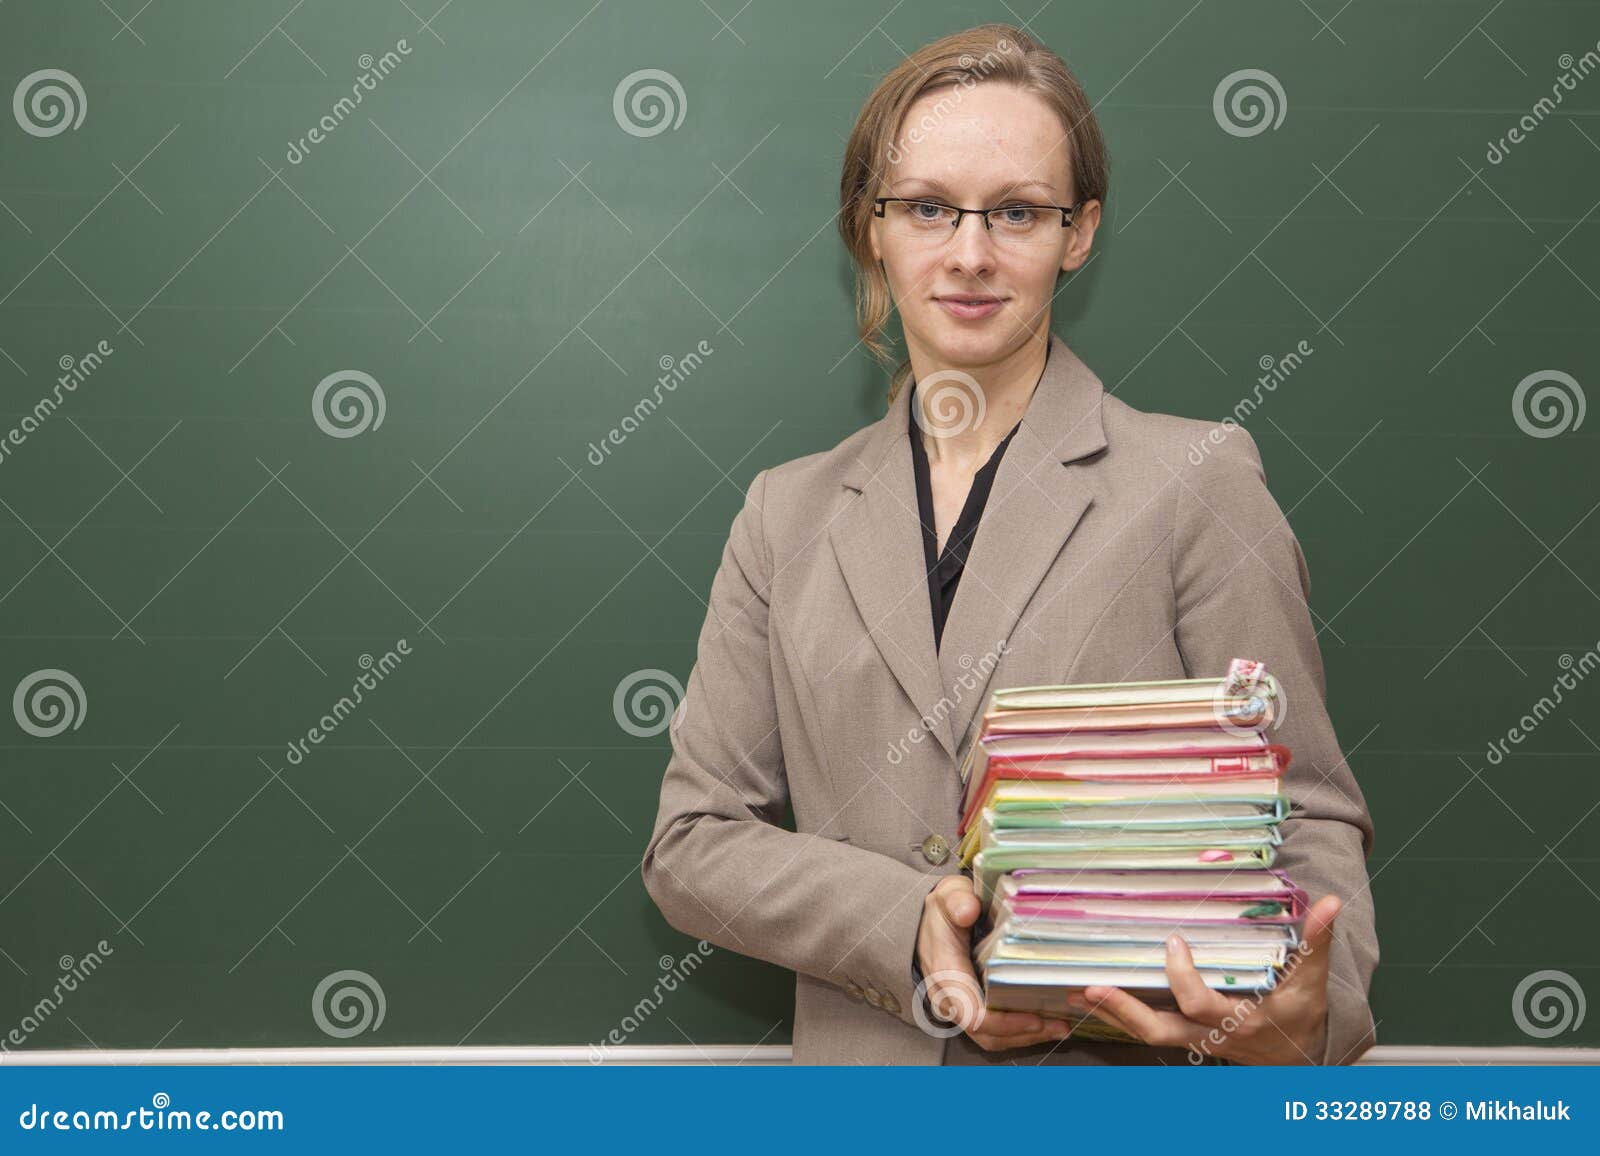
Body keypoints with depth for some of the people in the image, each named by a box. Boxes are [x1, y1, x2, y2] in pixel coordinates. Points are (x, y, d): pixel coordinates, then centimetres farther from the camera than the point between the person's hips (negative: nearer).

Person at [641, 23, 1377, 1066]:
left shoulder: (1197, 481, -3)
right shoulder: (789, 514, 7)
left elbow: (1306, 819, -4)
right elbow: (692, 841, 4)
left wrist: (1303, 1014, -25)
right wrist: (907, 924, -13)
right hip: (861, 1059, 2)